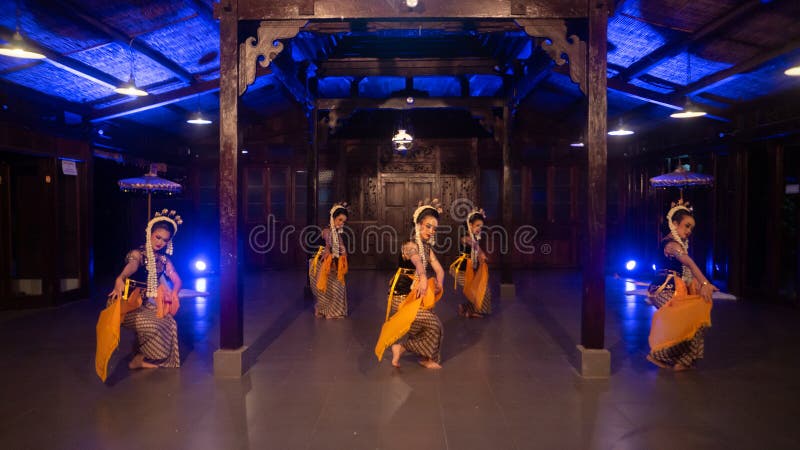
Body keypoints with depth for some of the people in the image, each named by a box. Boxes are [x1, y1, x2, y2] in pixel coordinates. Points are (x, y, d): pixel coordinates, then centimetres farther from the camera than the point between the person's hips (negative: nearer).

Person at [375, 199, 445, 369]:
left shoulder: (428, 248, 8)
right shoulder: (410, 245, -20)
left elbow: (439, 270, -1)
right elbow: (417, 261, -42)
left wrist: (439, 285, -17)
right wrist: (423, 278, -59)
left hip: (415, 296, 9)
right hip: (401, 297, -9)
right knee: (433, 323, -13)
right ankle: (402, 347, 2)